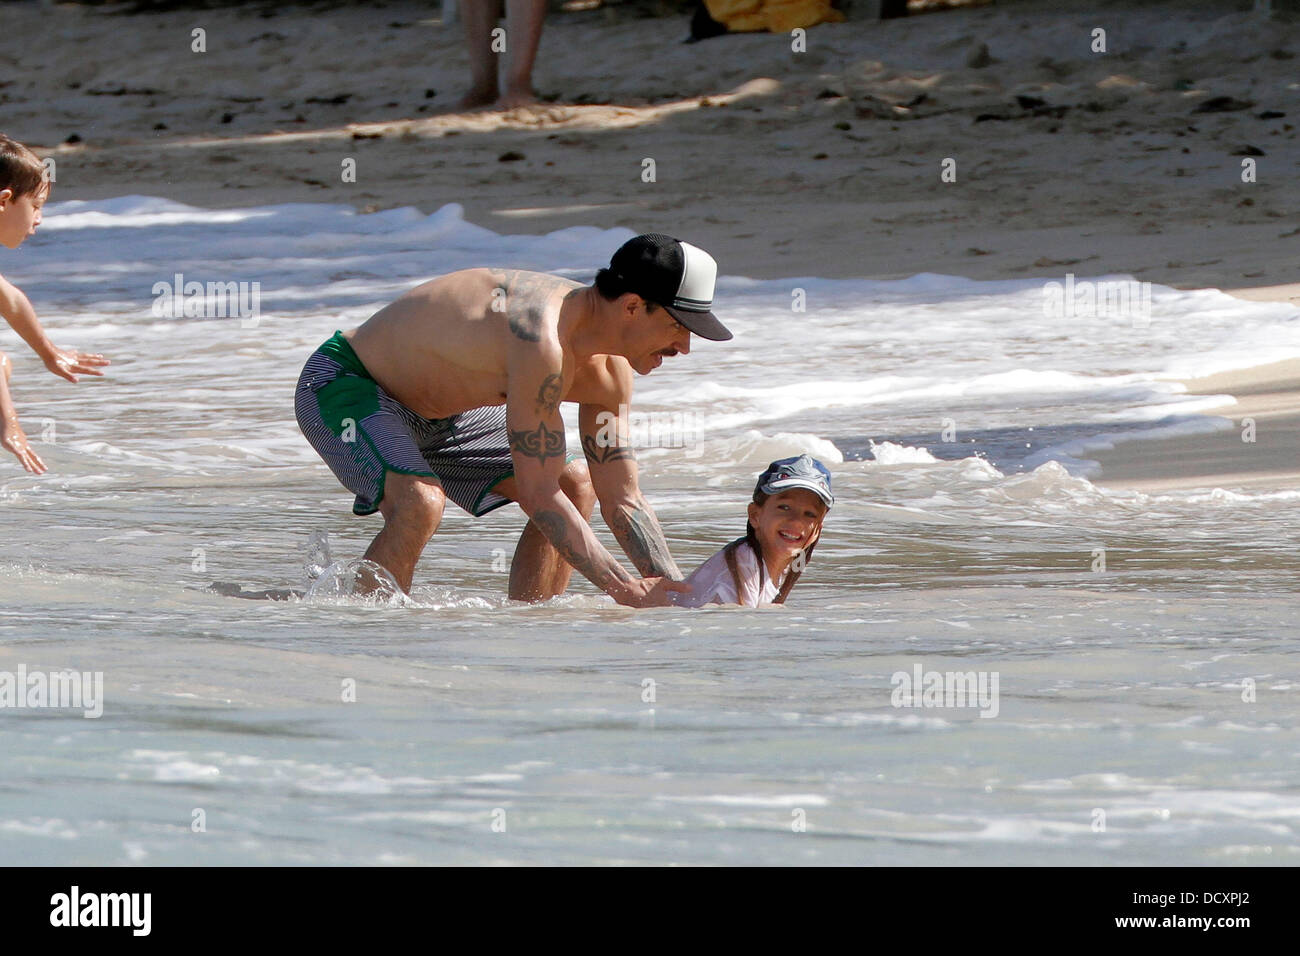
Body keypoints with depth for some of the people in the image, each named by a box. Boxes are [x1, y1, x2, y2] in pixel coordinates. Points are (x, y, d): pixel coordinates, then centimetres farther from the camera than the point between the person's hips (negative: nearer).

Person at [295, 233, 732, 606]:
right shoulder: (542, 340, -37)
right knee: (421, 502, -35)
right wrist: (626, 590, -33)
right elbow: (538, 496, -34)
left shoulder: (609, 372, -8)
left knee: (577, 486, 4)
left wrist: (679, 595, -11)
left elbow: (623, 502, 0)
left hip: (438, 412, 10)